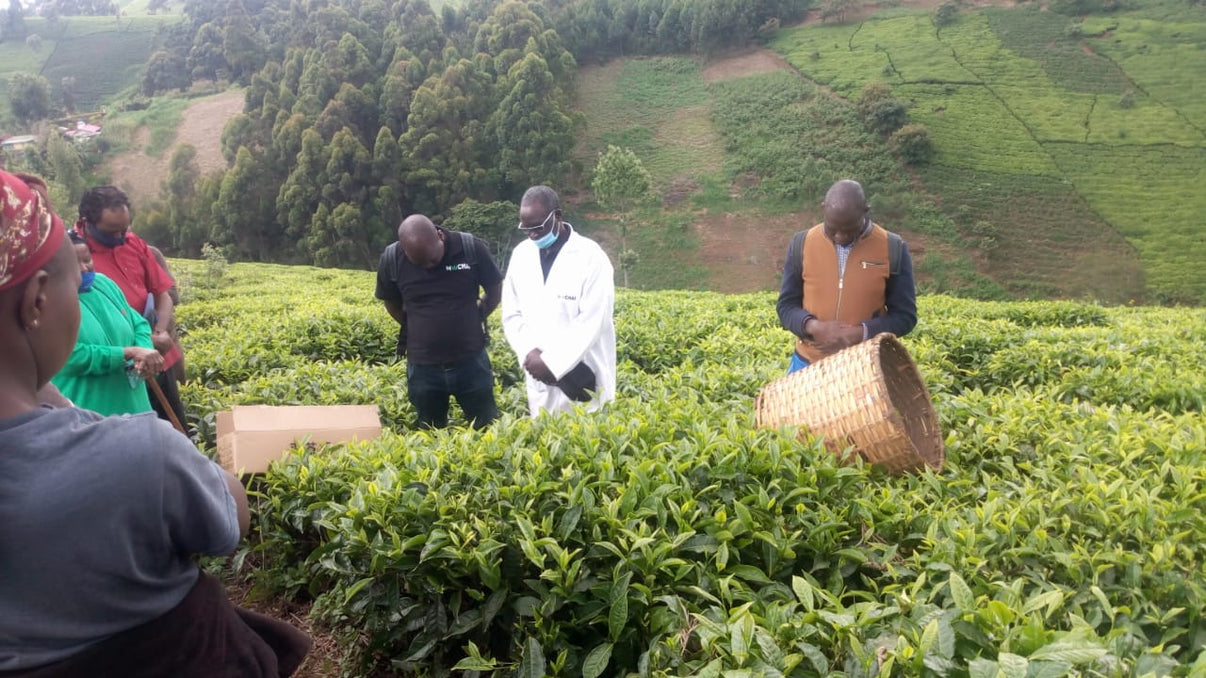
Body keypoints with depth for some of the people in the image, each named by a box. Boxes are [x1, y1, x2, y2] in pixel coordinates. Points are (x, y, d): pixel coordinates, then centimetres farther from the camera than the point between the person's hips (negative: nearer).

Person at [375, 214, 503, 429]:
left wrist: (476, 319, 3)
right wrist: (415, 328, 6)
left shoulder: (472, 248, -15)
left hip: (471, 361, -1)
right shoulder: (392, 258, -11)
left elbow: (495, 289, 3)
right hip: (422, 366, 1)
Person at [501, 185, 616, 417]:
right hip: (540, 382, 5)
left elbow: (591, 322, -16)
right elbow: (512, 315, 8)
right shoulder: (521, 255, 5)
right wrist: (530, 353, -9)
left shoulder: (590, 257, -11)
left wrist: (551, 362, -18)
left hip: (584, 380, -4)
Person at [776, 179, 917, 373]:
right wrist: (813, 327, -21)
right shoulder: (802, 244, -5)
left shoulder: (892, 249, -9)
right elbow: (786, 306, 0)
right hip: (809, 366, 1)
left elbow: (904, 315, -5)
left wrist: (860, 334, -21)